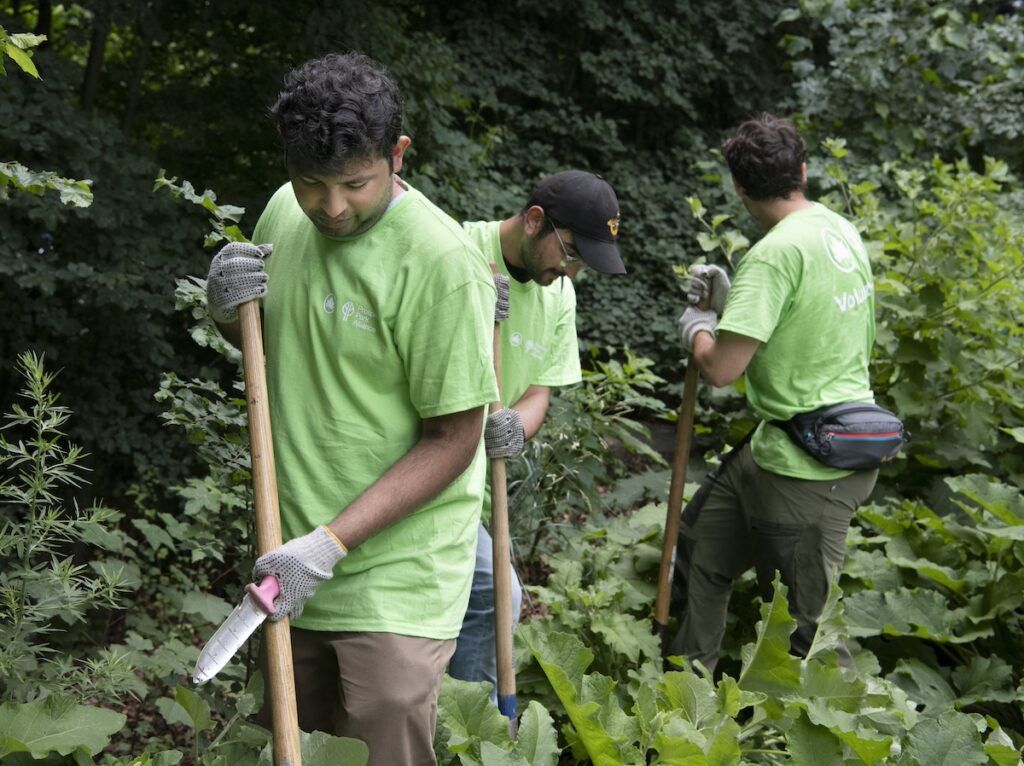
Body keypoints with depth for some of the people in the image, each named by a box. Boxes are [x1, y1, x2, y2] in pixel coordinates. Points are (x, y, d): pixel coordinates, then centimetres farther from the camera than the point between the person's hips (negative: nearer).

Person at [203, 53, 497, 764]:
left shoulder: (442, 263, -21)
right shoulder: (285, 212, 0)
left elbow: (453, 440, -18)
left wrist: (332, 543, -22)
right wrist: (227, 310, -6)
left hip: (395, 573, -6)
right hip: (294, 558, 7)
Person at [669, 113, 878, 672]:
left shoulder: (776, 252, -22)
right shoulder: (841, 229, 5)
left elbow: (721, 369, -24)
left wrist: (697, 328, -4)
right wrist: (728, 301, 10)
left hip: (806, 468, -10)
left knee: (804, 627, 5)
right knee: (704, 541, 24)